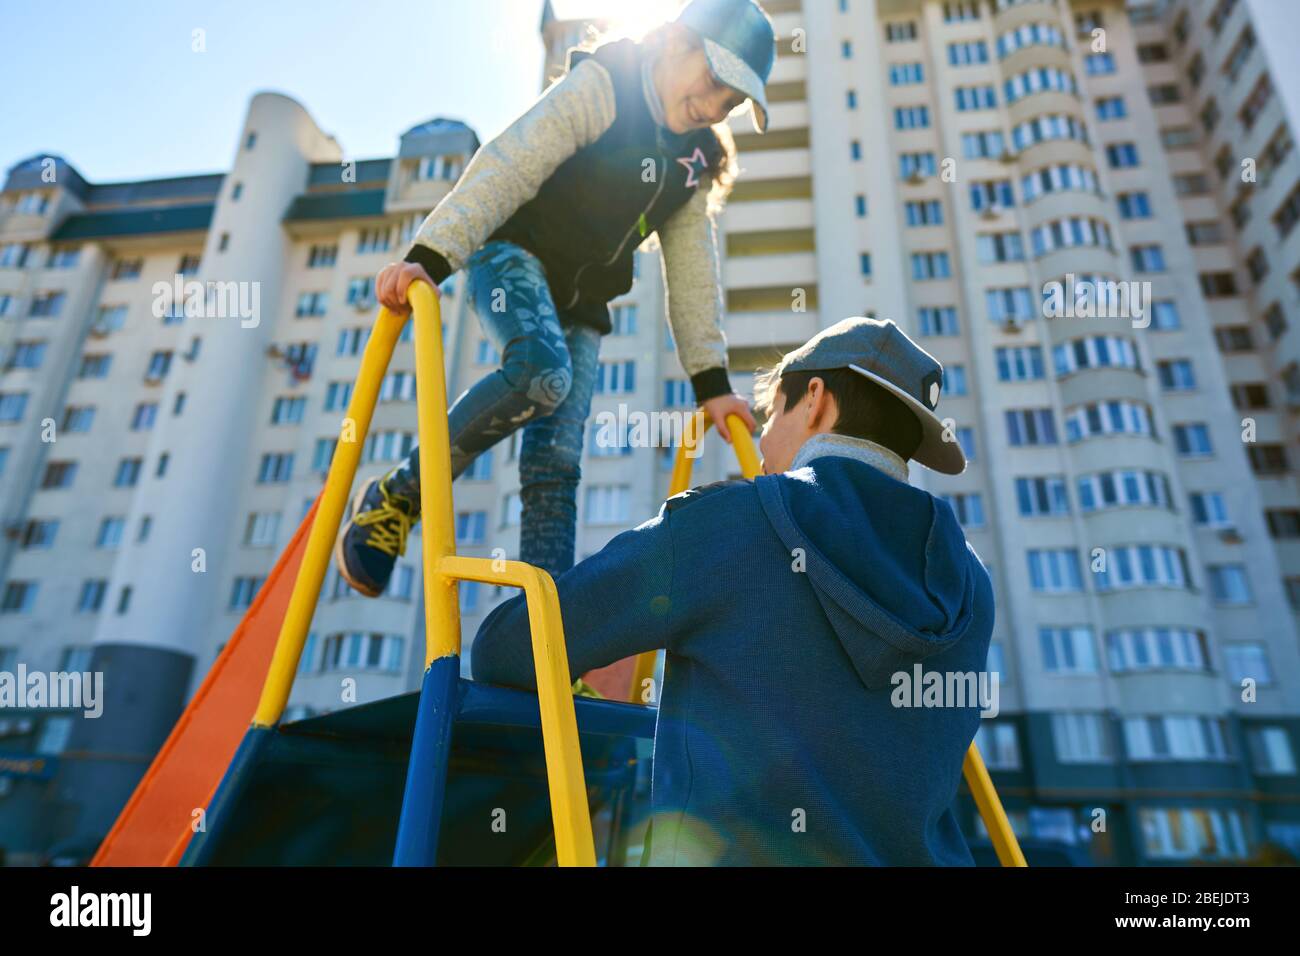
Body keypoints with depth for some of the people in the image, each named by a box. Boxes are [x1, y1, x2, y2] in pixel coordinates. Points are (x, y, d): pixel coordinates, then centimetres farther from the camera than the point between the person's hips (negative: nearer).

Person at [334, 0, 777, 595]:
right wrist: (430, 258, -35)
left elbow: (692, 270, 6)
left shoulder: (695, 157, 9)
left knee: (557, 462, -9)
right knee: (543, 372, -36)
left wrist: (711, 380, -1)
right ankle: (396, 497, -16)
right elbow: (509, 166, -23)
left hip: (578, 304, 6)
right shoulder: (602, 84, -10)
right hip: (514, 257, -5)